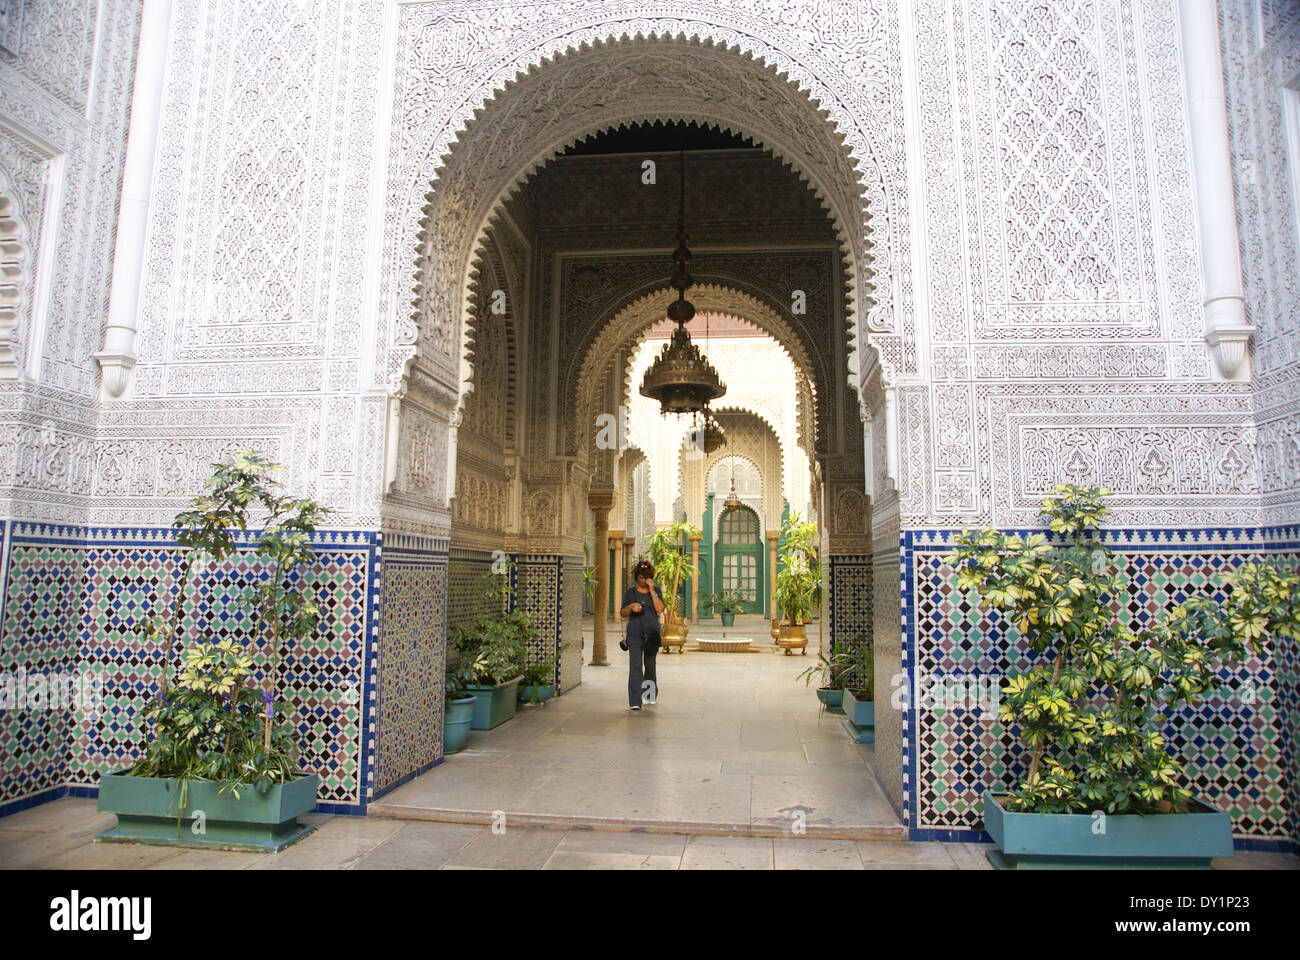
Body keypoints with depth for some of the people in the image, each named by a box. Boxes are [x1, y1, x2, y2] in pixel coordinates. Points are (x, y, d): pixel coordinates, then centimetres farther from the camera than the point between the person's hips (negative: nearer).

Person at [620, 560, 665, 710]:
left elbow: (660, 609, -9)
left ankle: (650, 695, 34)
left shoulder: (656, 590, 5)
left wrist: (652, 591, -12)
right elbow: (623, 613, 7)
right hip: (634, 633, -1)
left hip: (652, 632, 1)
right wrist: (631, 607, -14)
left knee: (650, 665, 11)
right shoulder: (630, 592, 6)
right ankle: (635, 702, -14)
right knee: (635, 665, -11)